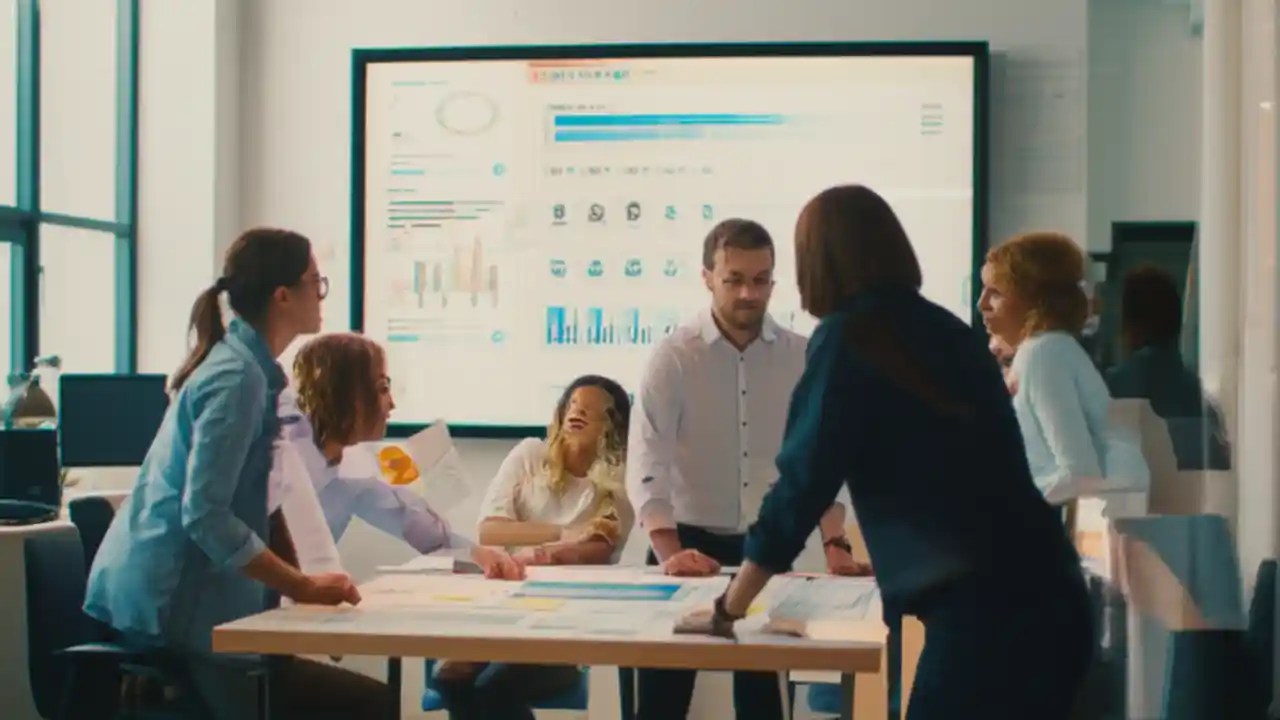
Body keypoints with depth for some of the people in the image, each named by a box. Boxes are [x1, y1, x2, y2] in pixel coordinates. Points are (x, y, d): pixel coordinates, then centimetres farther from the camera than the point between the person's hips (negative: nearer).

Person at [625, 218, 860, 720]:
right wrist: (668, 550, -30)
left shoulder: (803, 358, 0)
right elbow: (646, 462, -16)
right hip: (690, 542, -2)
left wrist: (834, 543, -14)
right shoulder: (673, 356, -8)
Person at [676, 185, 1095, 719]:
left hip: (981, 613, -7)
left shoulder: (846, 339, -2)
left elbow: (801, 485, -3)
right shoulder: (949, 330, 19)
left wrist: (726, 610, 8)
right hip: (1052, 600, 7)